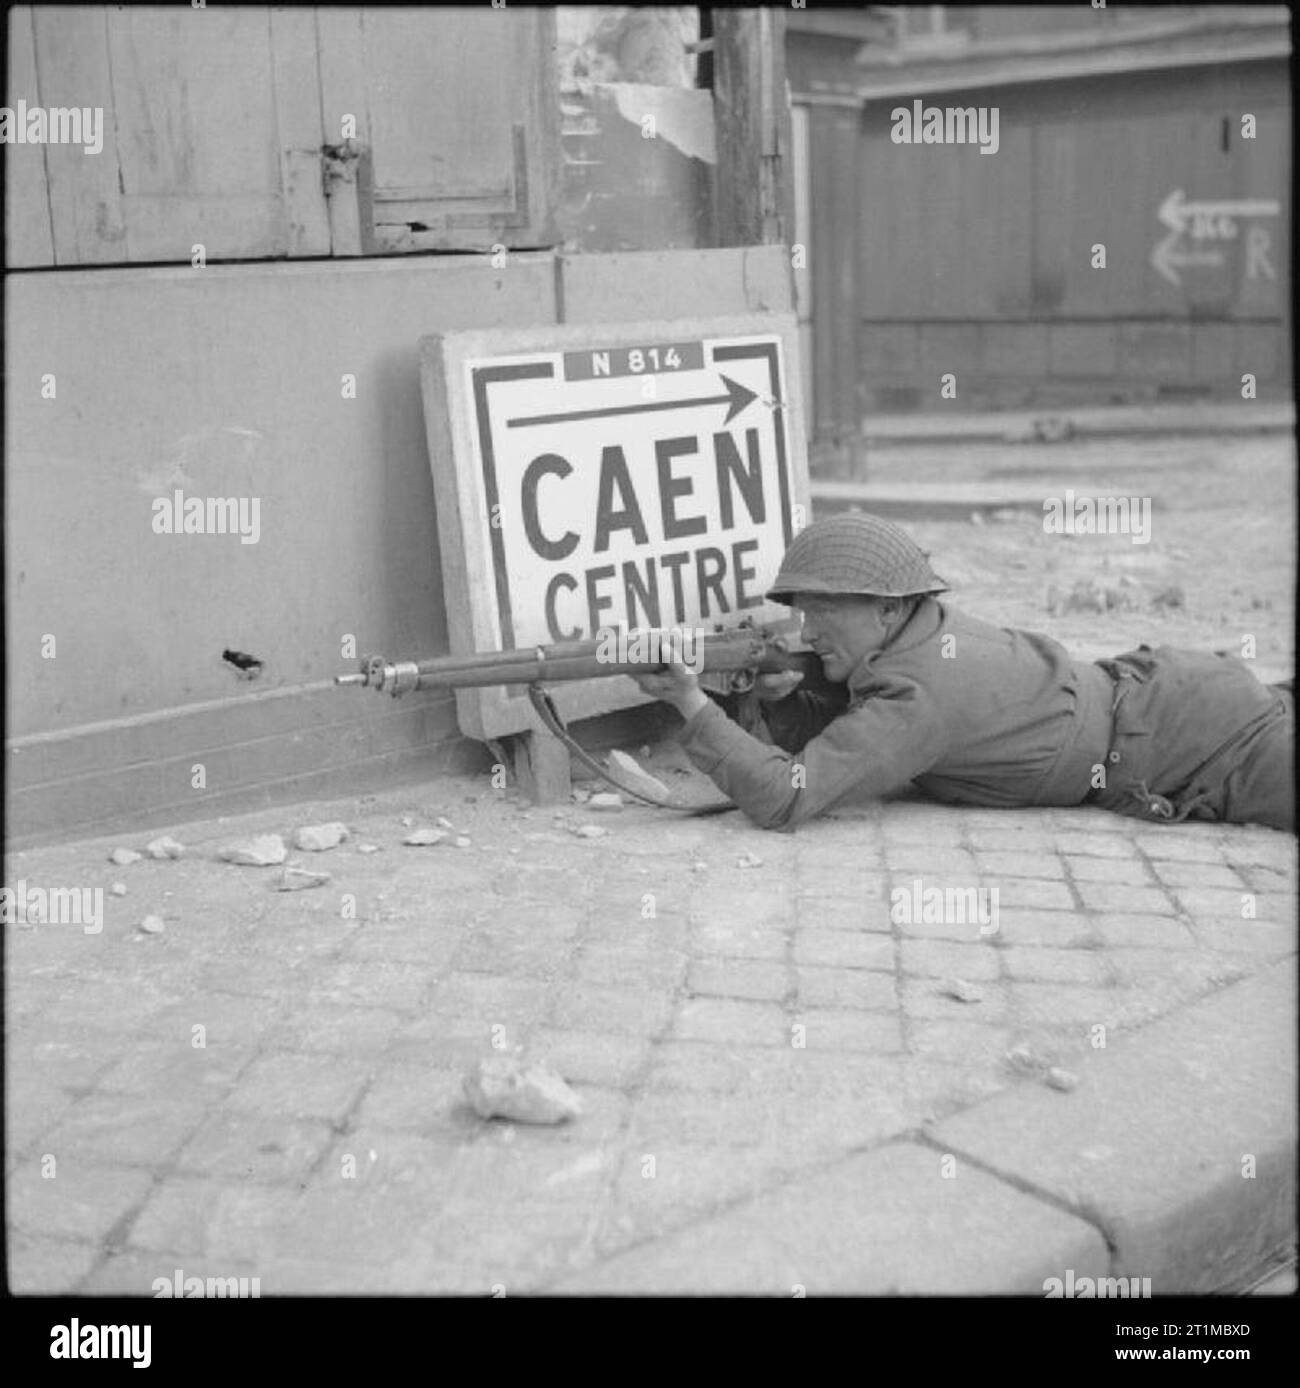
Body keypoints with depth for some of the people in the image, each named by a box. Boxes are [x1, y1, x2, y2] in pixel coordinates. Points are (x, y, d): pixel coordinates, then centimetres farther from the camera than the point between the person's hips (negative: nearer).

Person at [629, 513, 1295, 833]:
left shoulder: (915, 698, -29)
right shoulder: (917, 626, -5)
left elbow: (784, 798, -35)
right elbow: (817, 729, 8)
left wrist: (691, 704, -30)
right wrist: (777, 695, -14)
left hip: (1185, 727, -8)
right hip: (1146, 684, 8)